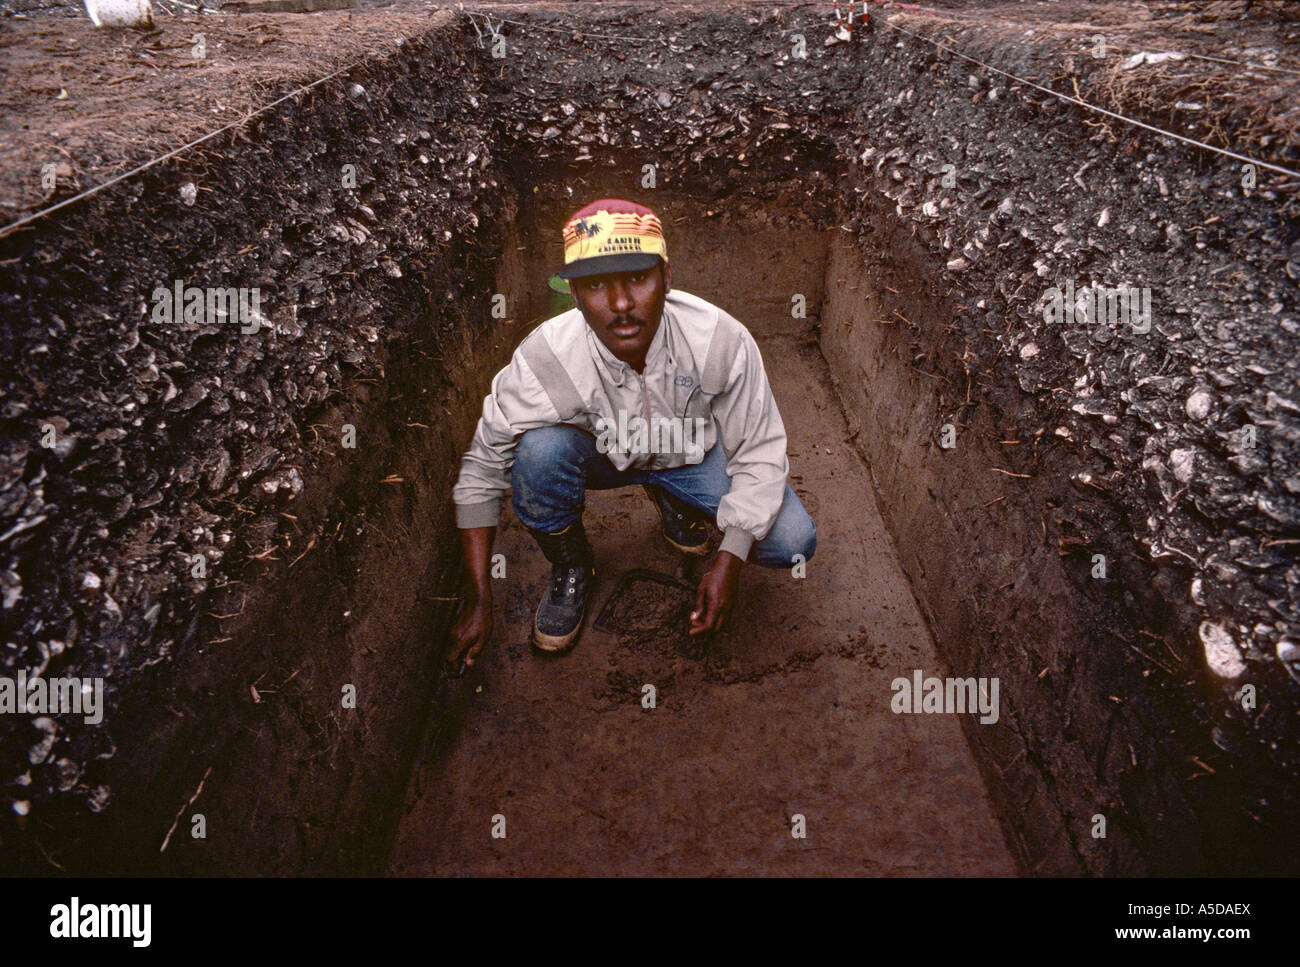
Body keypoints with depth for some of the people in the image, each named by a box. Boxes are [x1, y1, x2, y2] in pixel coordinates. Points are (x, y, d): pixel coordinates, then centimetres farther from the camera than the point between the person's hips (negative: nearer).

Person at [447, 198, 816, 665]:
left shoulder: (722, 340, -31)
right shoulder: (543, 360, -33)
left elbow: (759, 454, -18)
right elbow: (481, 471, -20)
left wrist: (729, 563, -26)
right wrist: (479, 600, -18)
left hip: (694, 451, 2)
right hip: (598, 452, -1)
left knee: (793, 542, -16)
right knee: (539, 449, -35)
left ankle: (673, 498, 14)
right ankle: (571, 567, -3)